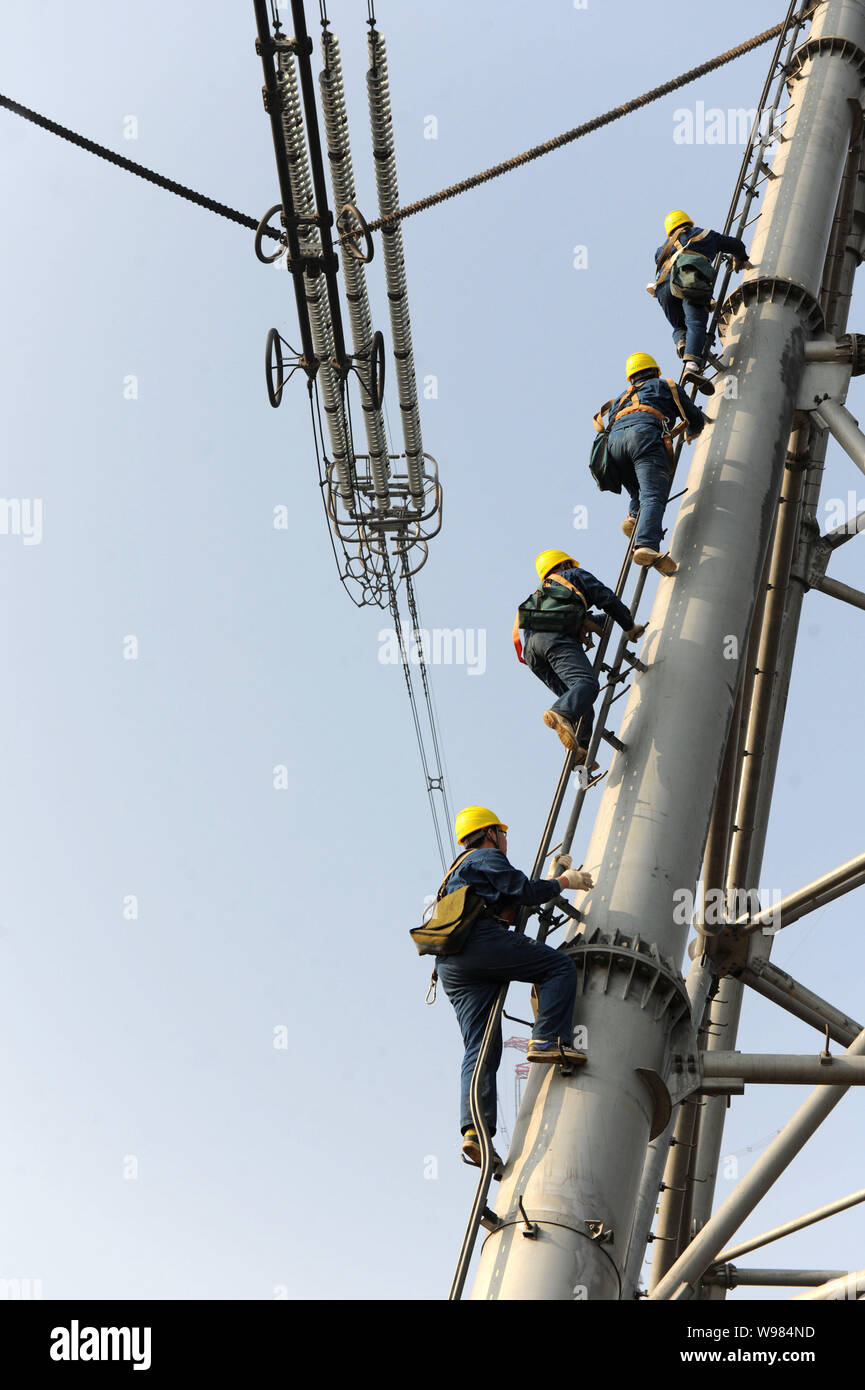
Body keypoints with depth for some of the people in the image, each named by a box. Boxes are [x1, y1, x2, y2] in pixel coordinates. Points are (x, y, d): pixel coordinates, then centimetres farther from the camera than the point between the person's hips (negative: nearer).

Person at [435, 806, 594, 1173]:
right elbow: (524, 892, 0)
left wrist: (552, 879, 44)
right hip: (478, 940, -8)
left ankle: (473, 1130, -18)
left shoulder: (460, 871, 40)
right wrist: (563, 882, 15)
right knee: (560, 966, -6)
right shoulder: (488, 858, 12)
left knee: (481, 1052, -3)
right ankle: (549, 1041, -21)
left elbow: (514, 904, 41)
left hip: (451, 966, 8)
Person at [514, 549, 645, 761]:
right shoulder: (576, 575, 26)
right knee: (587, 683, -25)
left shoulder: (540, 594, 43)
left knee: (571, 693, 8)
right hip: (556, 637, -7)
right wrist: (630, 627, 24)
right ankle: (561, 714, -56)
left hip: (531, 648, 7)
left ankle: (580, 749, -11)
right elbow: (607, 599, 16)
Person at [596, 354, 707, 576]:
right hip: (646, 433, -4)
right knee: (654, 497, -20)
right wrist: (690, 434, 55)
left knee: (640, 493, 23)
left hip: (614, 440, 4)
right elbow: (696, 419, 32)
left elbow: (600, 422, 28)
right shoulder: (665, 385, 32)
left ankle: (634, 516, -8)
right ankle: (647, 545, -42)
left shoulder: (622, 397, 40)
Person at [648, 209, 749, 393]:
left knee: (679, 327, 19)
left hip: (662, 286, 3)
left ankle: (682, 344, -15)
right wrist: (740, 260, 65)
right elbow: (735, 245, 40)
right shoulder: (705, 234, 34)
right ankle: (692, 366, -42)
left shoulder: (664, 248, 39)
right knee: (696, 324, -18)